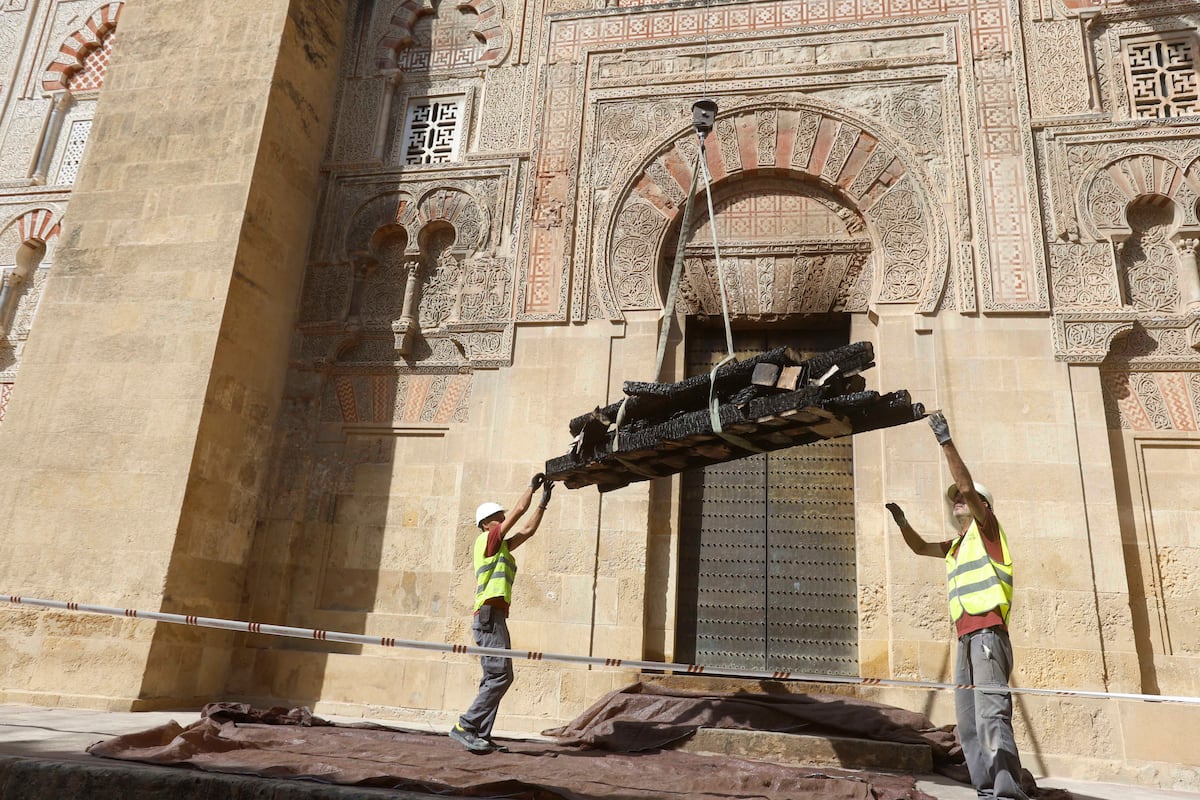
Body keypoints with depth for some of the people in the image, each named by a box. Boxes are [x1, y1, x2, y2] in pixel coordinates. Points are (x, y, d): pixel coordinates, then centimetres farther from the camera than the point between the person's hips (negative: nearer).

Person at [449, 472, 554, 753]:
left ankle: (481, 736, 5)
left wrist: (543, 502, 28)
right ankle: (464, 727, -16)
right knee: (501, 674, -15)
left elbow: (528, 529, 29)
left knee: (494, 678, 6)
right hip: (490, 615, -10)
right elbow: (519, 510, -3)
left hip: (492, 617, 10)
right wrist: (532, 486, 10)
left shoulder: (501, 547, 22)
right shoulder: (487, 540, -2)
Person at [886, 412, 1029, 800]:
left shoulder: (987, 528, 5)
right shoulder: (956, 545, 25)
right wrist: (901, 521, 21)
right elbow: (920, 547, 37)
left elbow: (968, 484, -8)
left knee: (991, 714, -20)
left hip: (988, 634, -8)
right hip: (966, 640, 8)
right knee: (968, 724, 2)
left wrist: (946, 441, -12)